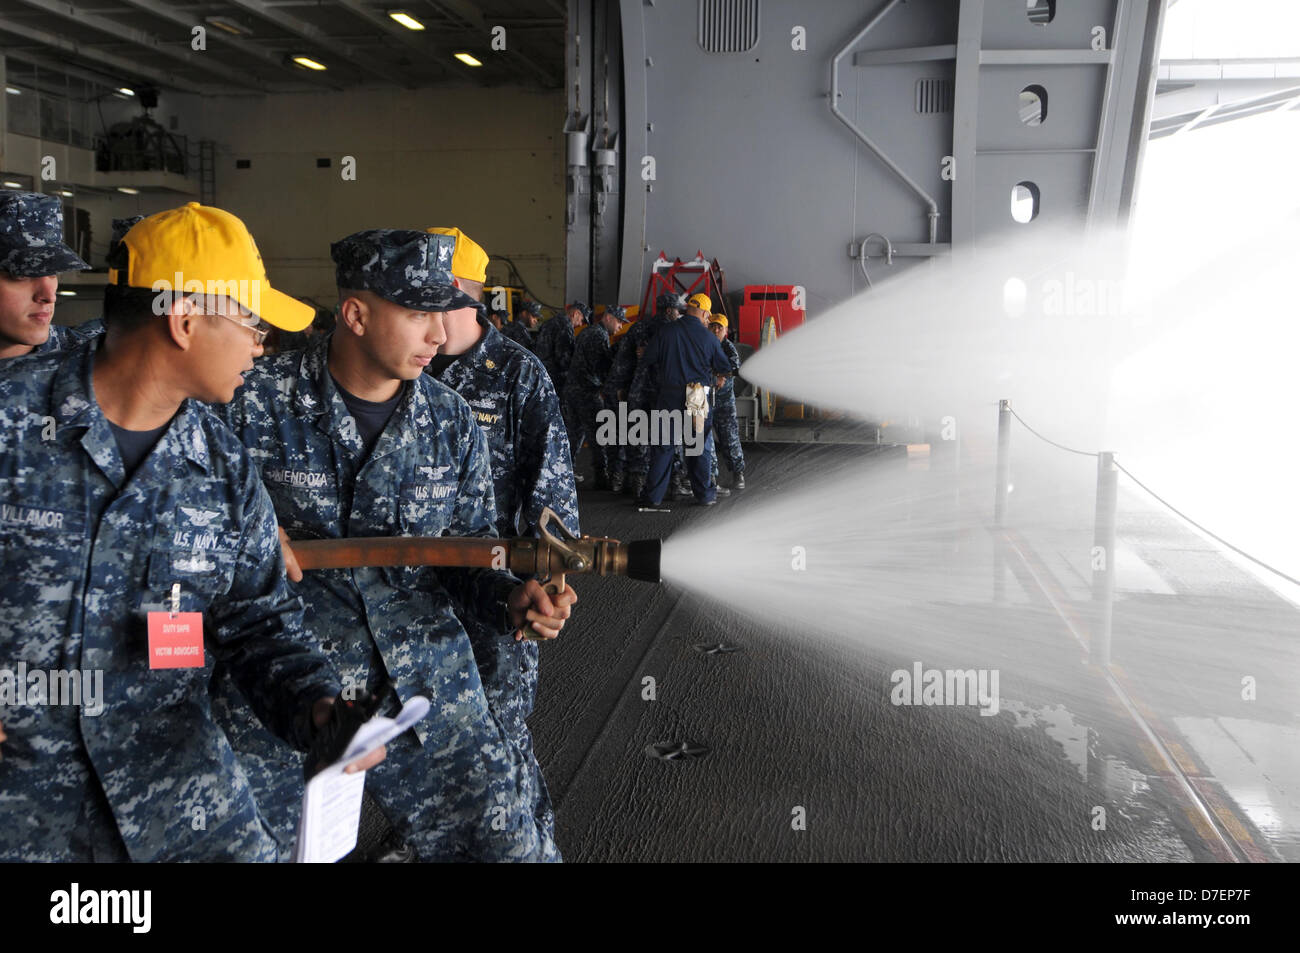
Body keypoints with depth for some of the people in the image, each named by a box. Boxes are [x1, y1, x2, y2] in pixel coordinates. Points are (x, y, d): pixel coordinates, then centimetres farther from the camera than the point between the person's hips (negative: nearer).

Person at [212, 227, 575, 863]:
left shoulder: (453, 423, 3)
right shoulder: (253, 400, -8)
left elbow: (469, 557, 7)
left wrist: (510, 601, -13)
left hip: (424, 685, 3)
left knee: (502, 841, 4)